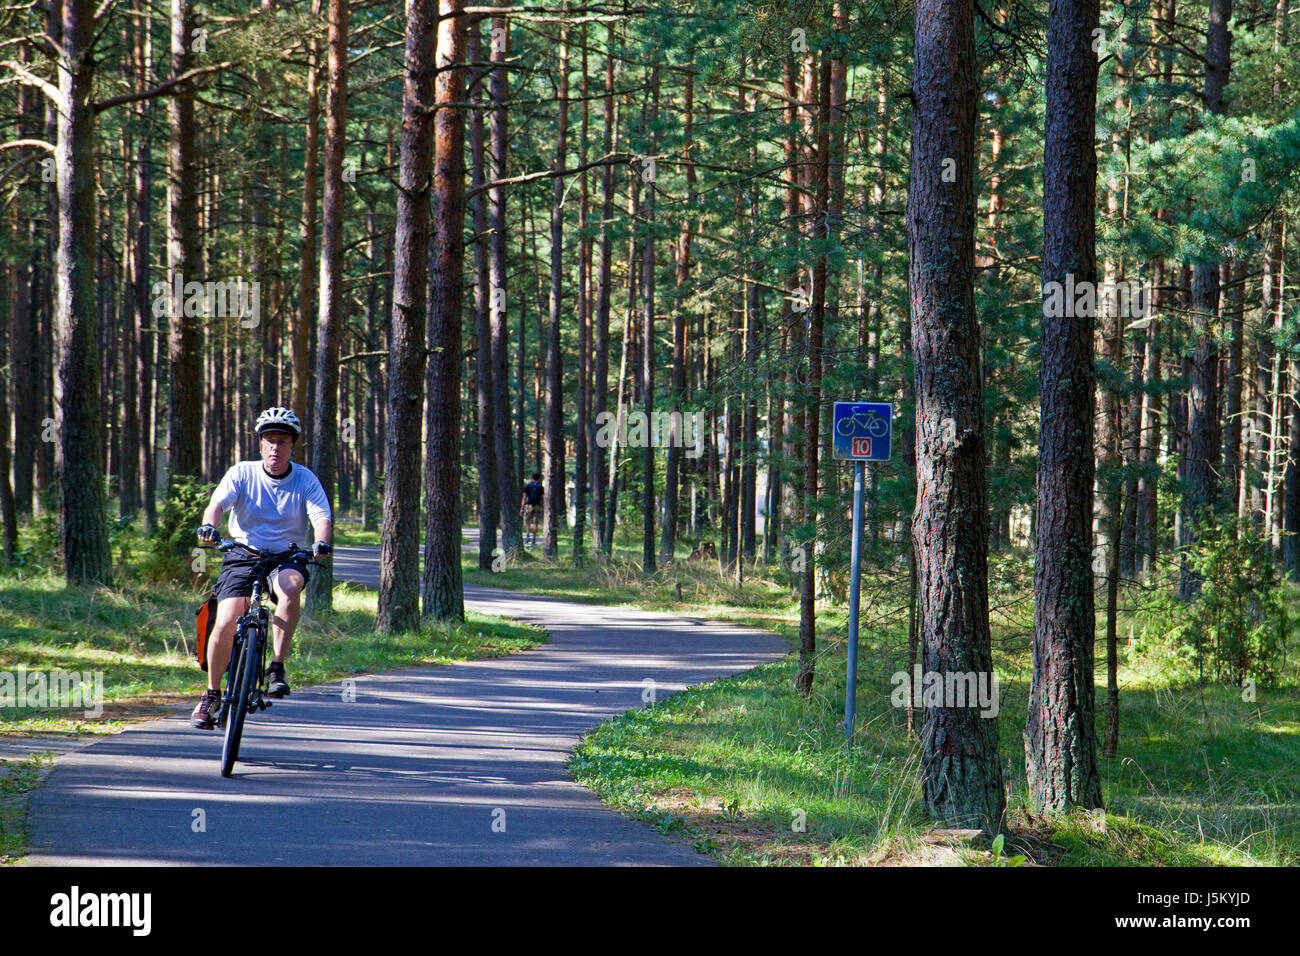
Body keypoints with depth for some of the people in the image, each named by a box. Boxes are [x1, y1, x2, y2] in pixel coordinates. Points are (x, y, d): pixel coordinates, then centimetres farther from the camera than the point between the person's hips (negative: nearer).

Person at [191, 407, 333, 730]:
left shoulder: (306, 480, -3)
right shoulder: (242, 474, -3)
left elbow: (322, 517, -14)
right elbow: (218, 503, -18)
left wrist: (321, 542, -37)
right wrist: (209, 525, -40)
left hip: (287, 557, 0)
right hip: (243, 554, 0)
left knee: (289, 587, -37)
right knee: (225, 624, -16)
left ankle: (277, 668, -27)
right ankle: (212, 694, 7)